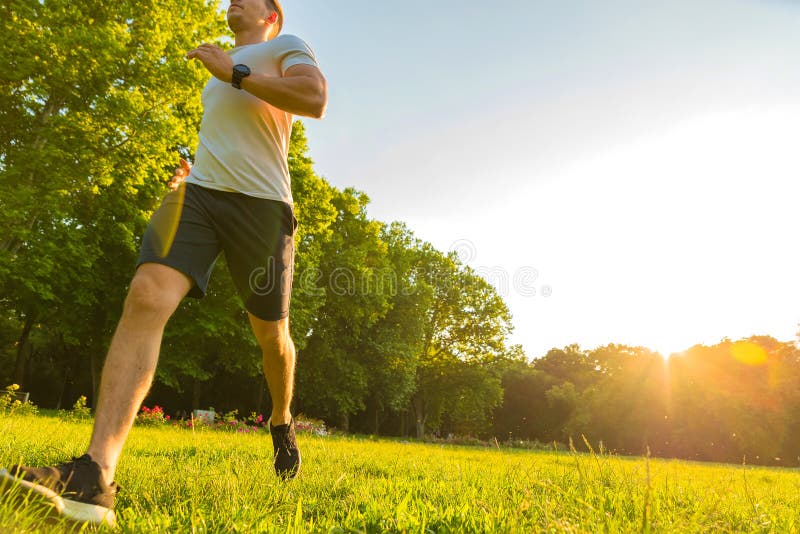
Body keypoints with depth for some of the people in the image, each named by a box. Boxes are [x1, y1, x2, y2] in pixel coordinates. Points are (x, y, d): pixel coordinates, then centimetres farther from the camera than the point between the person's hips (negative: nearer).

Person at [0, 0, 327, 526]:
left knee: (271, 333, 3)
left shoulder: (287, 45, 11)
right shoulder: (218, 75, 33)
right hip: (198, 192, 5)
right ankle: (95, 476, -31)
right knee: (146, 296, -21)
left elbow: (316, 98, -11)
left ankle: (282, 423, 32)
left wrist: (234, 72, -7)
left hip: (261, 201, -5)